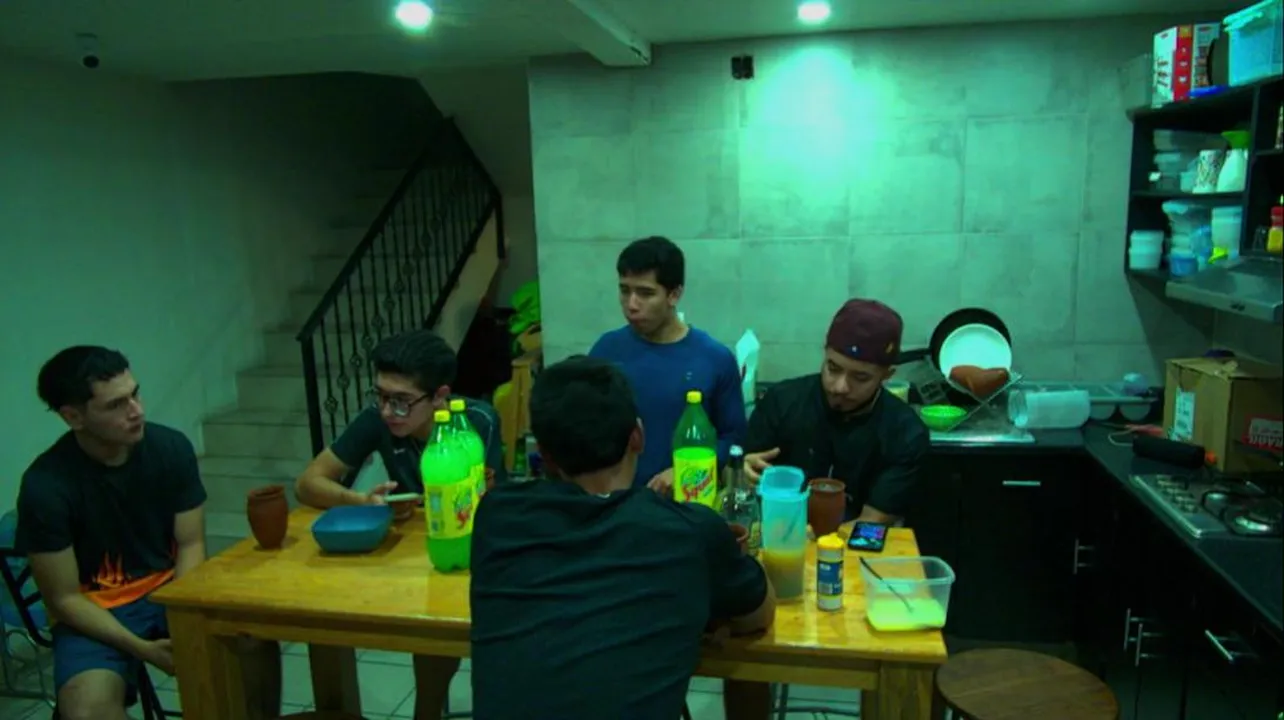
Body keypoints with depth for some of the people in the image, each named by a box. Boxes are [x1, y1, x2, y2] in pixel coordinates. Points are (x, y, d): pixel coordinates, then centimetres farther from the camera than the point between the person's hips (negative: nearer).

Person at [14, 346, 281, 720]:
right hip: (96, 611, -2)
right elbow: (64, 598, -12)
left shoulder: (171, 447, -11)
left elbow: (191, 545, -3)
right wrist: (141, 648, -24)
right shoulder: (45, 486, -18)